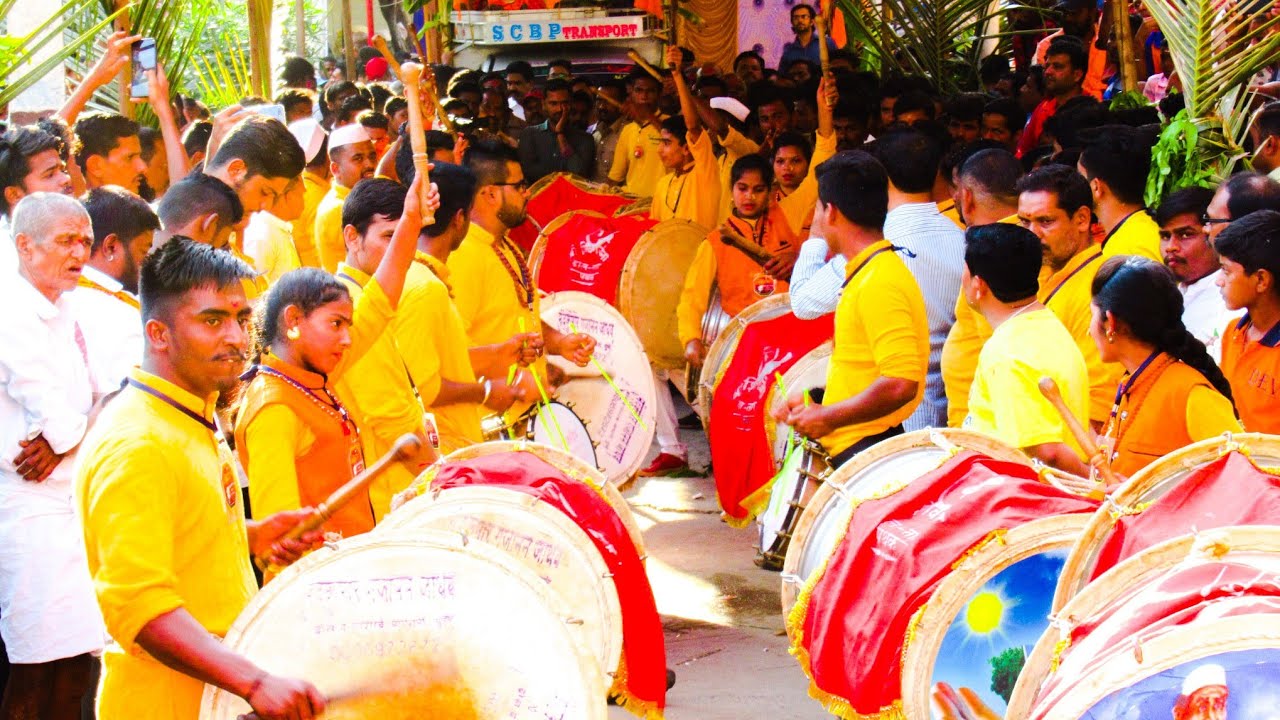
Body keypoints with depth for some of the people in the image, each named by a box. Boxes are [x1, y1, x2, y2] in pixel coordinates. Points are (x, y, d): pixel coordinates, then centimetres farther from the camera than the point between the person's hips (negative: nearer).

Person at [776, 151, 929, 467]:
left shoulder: (878, 282, -18)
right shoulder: (866, 274, 15)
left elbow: (900, 383, -26)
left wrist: (827, 417, -17)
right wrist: (815, 403, 15)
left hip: (865, 450, -10)